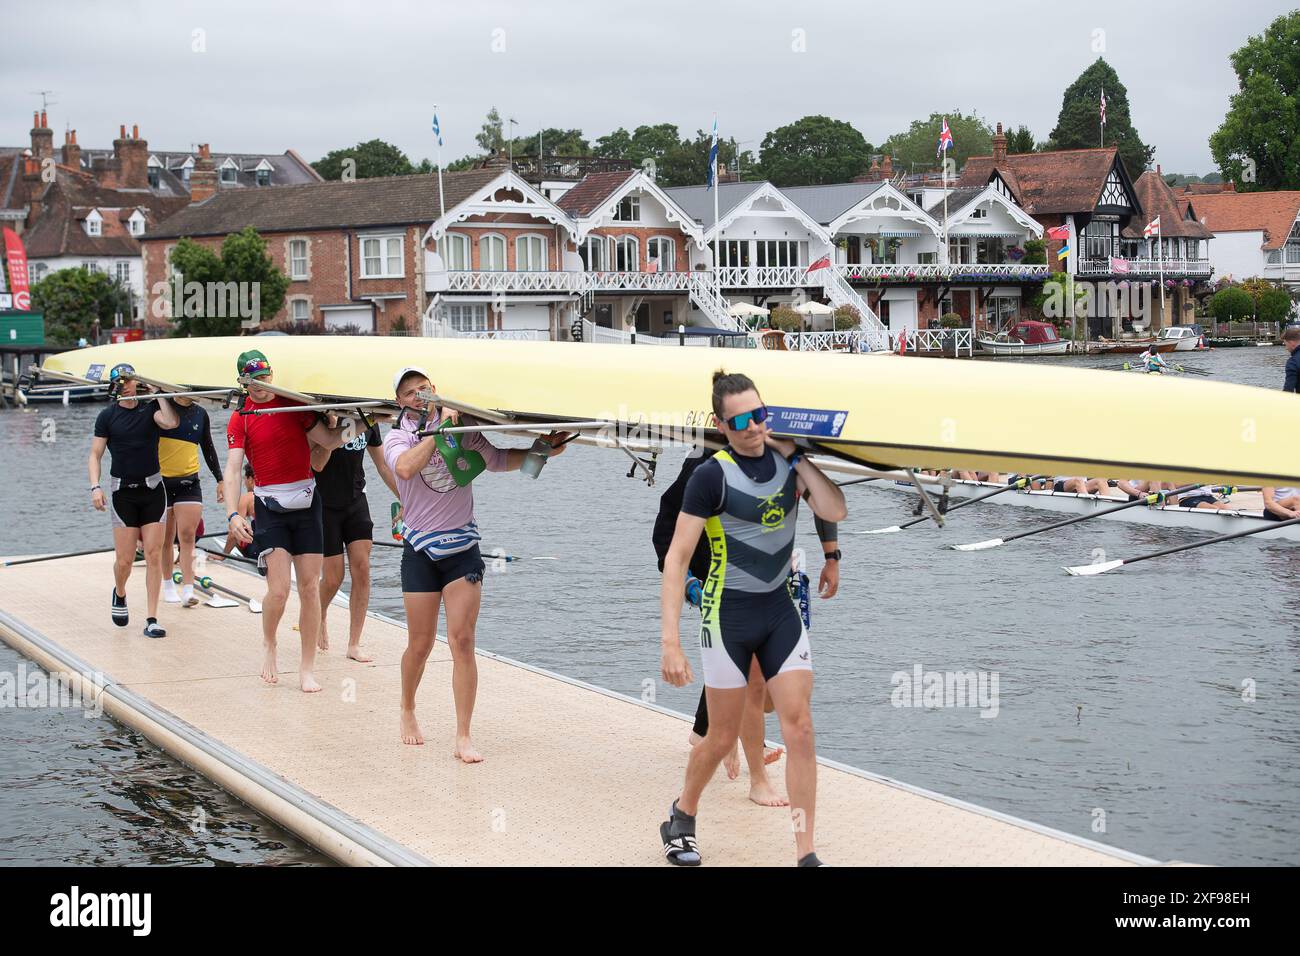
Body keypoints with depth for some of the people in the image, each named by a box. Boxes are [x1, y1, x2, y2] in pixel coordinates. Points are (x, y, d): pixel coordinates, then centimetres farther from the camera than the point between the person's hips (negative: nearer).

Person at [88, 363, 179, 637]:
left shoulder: (150, 408, 2)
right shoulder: (107, 416, 3)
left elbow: (171, 422, -20)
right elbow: (95, 455, 3)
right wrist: (95, 487, -10)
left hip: (153, 489, 0)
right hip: (123, 492, 0)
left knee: (154, 555, -4)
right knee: (124, 559, -3)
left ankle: (151, 619, 0)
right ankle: (119, 593, 31)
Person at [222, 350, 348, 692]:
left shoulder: (294, 404, 6)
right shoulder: (241, 419, -2)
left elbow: (329, 440, 5)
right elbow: (233, 468, -11)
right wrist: (233, 513, -23)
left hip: (306, 501, 2)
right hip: (270, 506, -2)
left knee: (309, 588, 1)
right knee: (278, 590, -13)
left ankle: (307, 669, 9)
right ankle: (268, 645, 18)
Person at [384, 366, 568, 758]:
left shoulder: (461, 429, 4)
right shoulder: (397, 437, -2)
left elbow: (498, 460, 12)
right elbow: (406, 468, -24)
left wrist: (541, 450, 2)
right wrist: (438, 429, -19)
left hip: (462, 548, 1)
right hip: (420, 550, -1)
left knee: (462, 641, -7)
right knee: (420, 643, 6)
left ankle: (463, 737, -5)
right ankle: (407, 713, 34)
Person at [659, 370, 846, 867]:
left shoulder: (786, 460, 1)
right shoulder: (712, 475, -14)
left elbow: (835, 511, -12)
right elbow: (676, 557, -16)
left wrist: (796, 456, -12)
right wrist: (670, 640, -22)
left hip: (781, 611, 4)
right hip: (728, 616, -4)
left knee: (800, 729, -4)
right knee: (722, 737, 7)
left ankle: (806, 854, 2)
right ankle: (680, 819, 35)